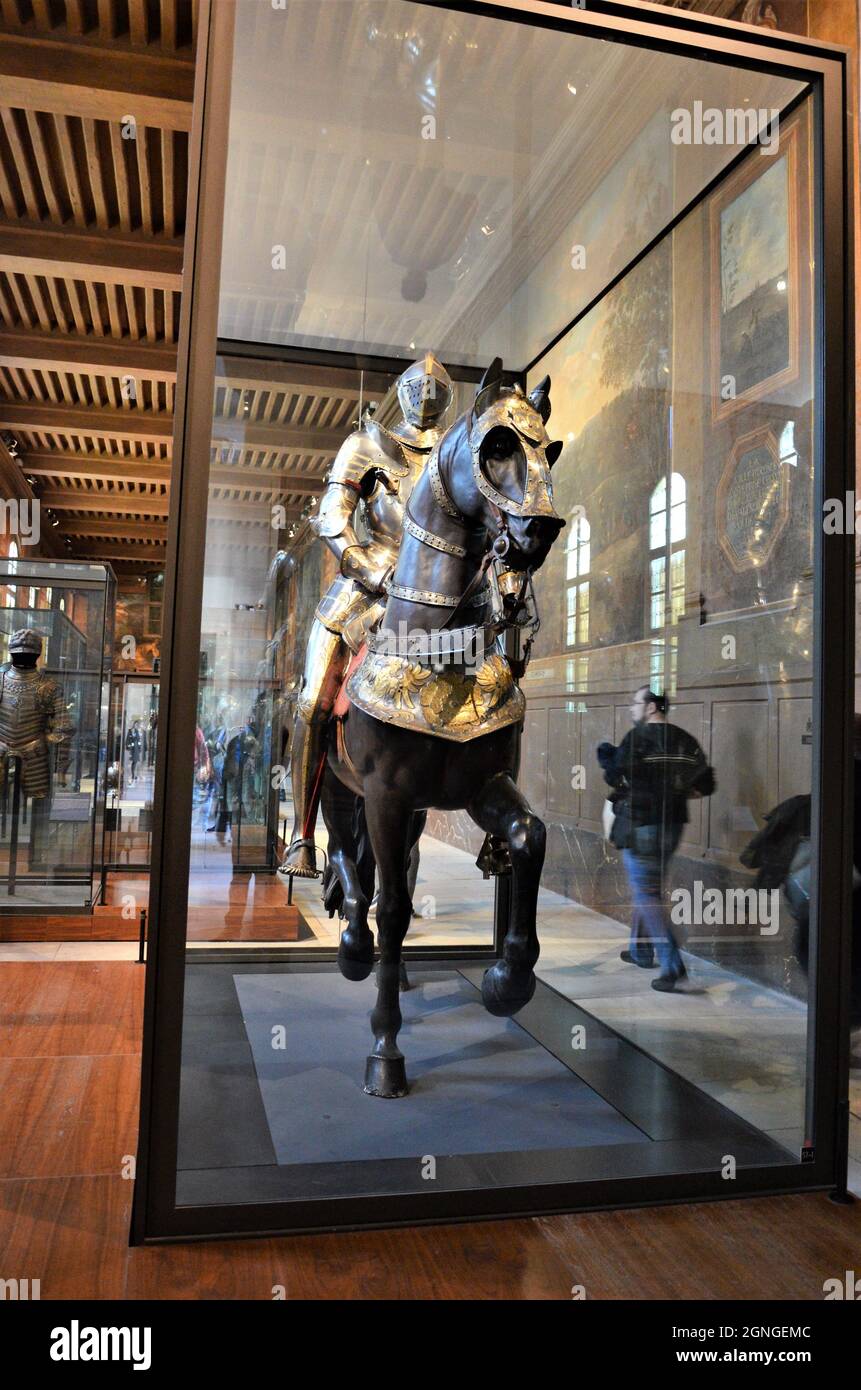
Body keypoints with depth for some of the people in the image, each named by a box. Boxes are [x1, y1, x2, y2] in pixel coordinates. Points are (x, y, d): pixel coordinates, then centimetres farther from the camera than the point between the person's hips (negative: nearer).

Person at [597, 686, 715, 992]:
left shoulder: (638, 738, -14)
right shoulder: (685, 741, 7)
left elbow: (615, 777, -17)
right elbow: (705, 785, 7)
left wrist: (607, 757, 2)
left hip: (640, 825, -7)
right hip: (672, 825, 7)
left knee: (646, 894, -3)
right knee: (651, 888, 22)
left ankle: (672, 964, -11)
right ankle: (641, 950, 35)